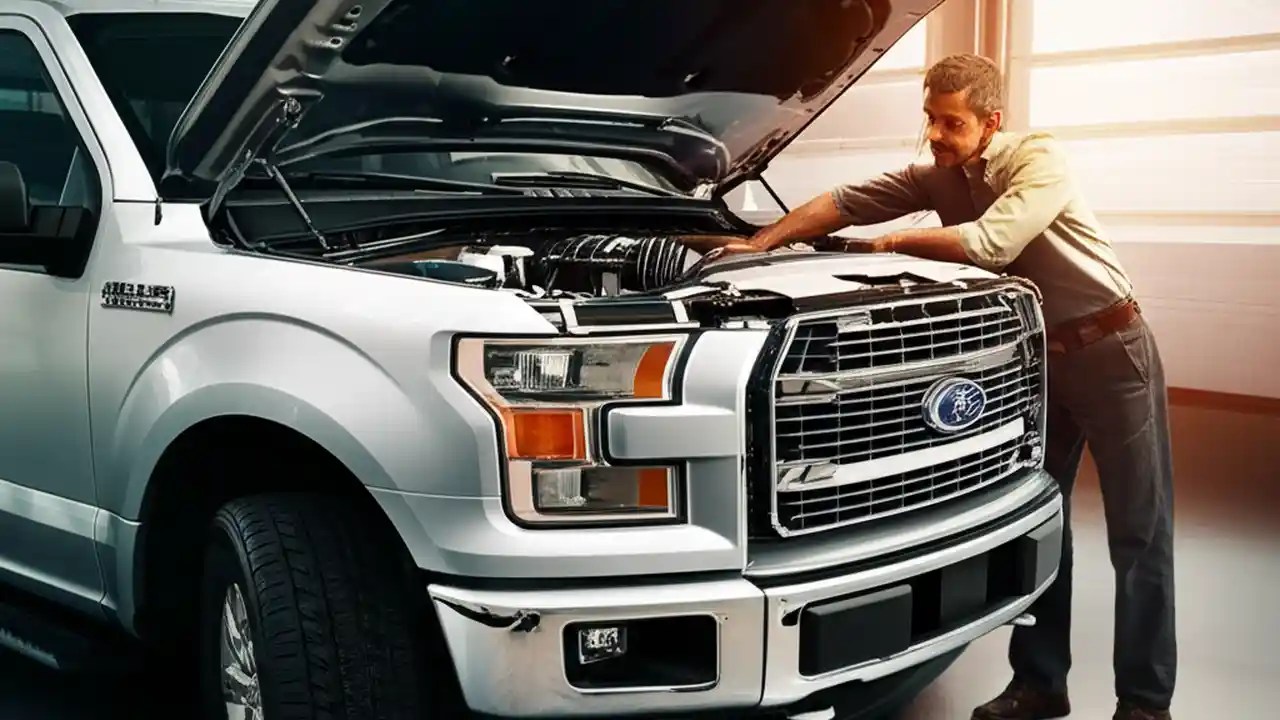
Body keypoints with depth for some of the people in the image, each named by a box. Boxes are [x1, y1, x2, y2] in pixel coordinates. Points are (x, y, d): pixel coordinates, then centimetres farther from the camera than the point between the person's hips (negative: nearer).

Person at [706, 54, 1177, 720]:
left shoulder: (1038, 161, -18)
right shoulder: (935, 177, 2)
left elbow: (989, 244, -31)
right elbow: (845, 202, -1)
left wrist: (893, 243, -16)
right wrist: (759, 243, -11)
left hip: (1109, 347, -7)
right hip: (1039, 353, 7)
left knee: (1139, 532, -2)